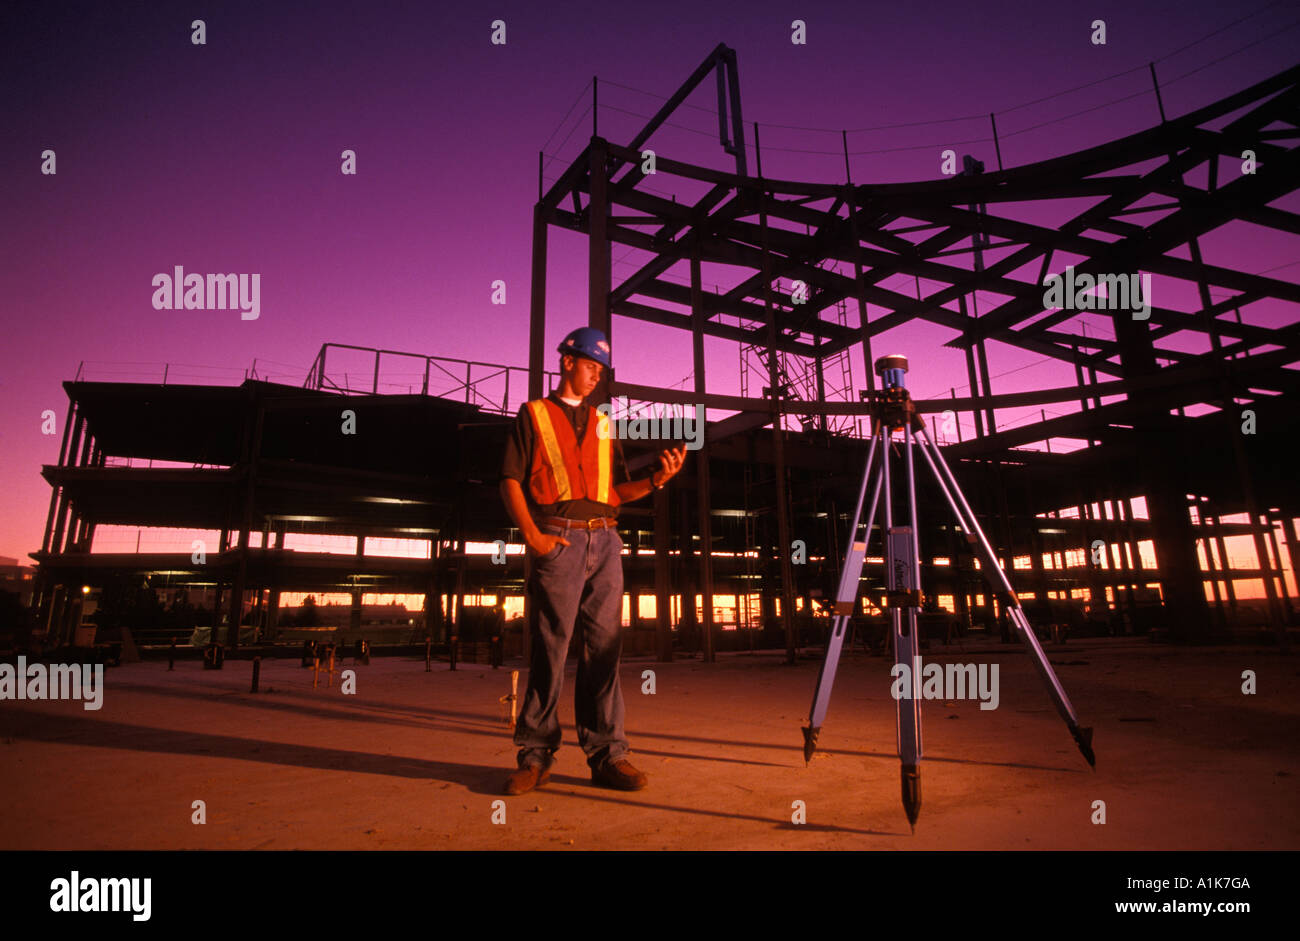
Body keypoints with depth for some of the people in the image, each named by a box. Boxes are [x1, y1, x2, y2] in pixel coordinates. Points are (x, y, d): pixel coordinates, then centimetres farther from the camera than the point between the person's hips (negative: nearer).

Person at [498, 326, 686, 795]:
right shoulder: (533, 415, 11)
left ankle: (607, 754, 6)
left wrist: (657, 479, 1)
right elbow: (510, 482, 3)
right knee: (550, 647, -3)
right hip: (557, 540, -4)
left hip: (604, 541, 4)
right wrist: (532, 535, -10)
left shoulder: (603, 423, 23)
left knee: (604, 645, 1)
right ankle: (535, 755, 8)